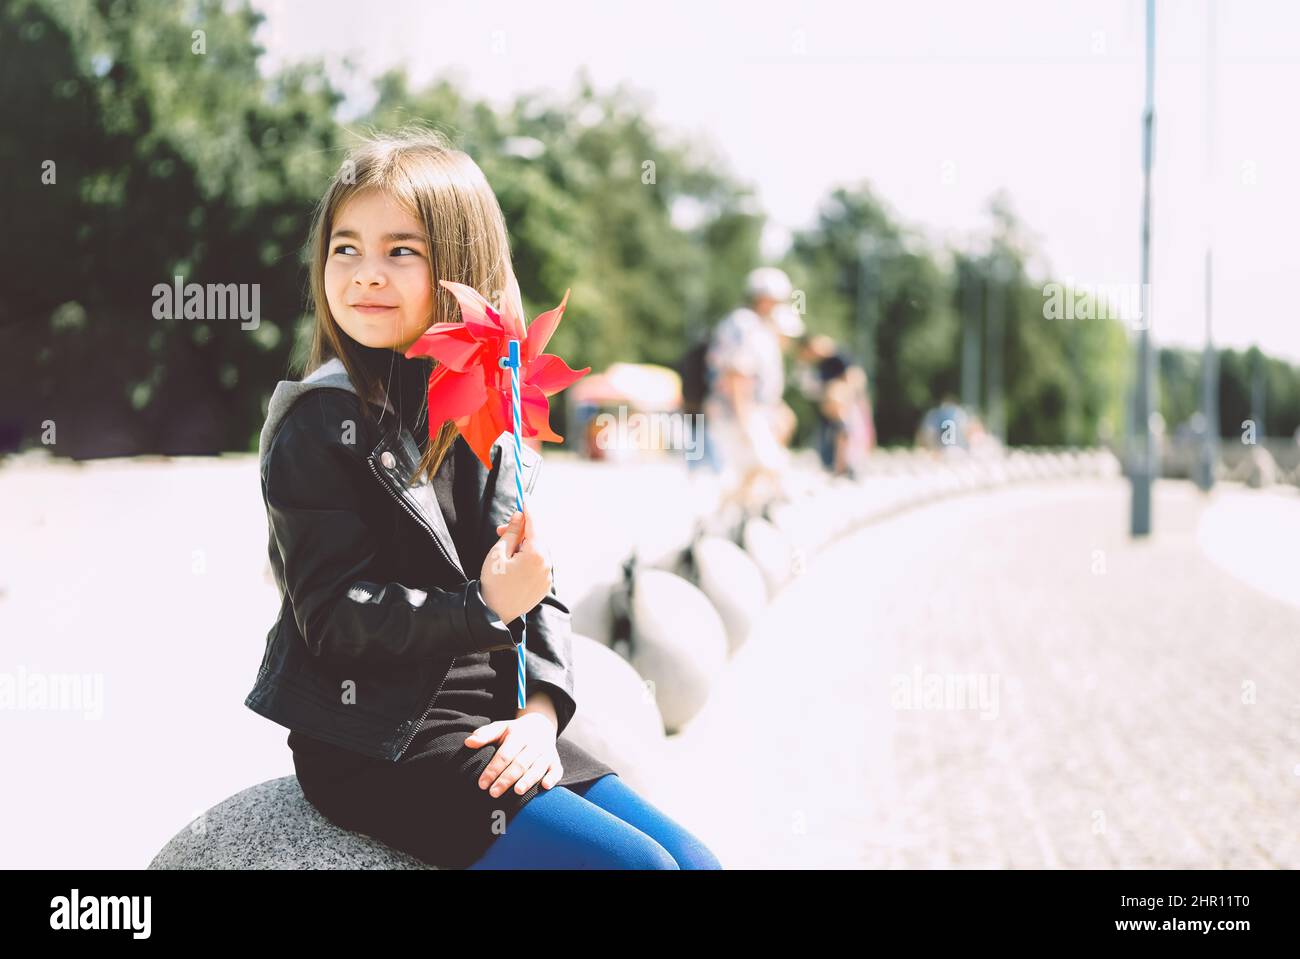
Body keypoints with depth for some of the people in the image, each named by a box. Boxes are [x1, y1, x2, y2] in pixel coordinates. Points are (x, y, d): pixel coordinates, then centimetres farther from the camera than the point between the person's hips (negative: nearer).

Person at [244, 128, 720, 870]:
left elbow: (537, 586, 9)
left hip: (487, 725, 7)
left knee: (694, 860, -2)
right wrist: (483, 608, -23)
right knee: (637, 864, -19)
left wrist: (540, 706, -6)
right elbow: (337, 618, -15)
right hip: (377, 746, -7)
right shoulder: (321, 425, -9)